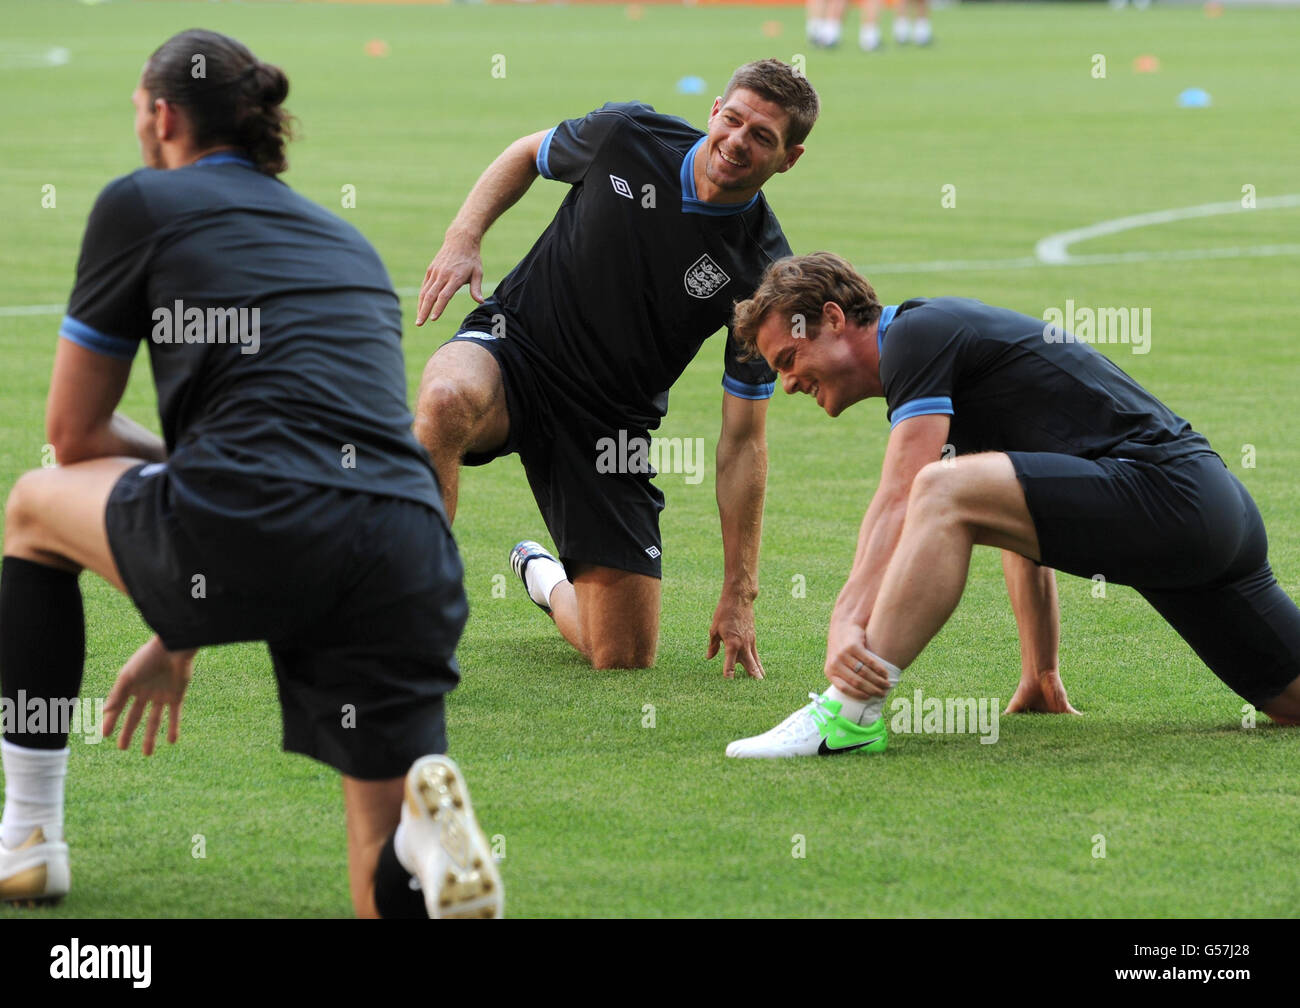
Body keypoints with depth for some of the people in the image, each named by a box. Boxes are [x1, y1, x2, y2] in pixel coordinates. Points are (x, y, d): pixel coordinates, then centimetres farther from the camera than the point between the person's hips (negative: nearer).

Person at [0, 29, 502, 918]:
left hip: (249, 541, -5)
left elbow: (75, 434, 19)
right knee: (391, 900, 14)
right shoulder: (347, 241, 31)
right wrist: (182, 641, 44)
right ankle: (426, 828, -22)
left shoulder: (142, 203, 13)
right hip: (412, 565, 5)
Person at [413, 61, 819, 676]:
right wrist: (464, 236, -7)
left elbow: (743, 440, -9)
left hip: (611, 424, 1)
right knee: (447, 400, -40)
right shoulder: (626, 136, -12)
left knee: (625, 658, -3)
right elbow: (529, 154, 12)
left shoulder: (763, 273, -14)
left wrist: (739, 596, -11)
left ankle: (546, 580, 34)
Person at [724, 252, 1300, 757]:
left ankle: (848, 716, -26)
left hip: (1163, 484, -11)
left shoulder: (914, 334, -5)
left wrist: (845, 622, -29)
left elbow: (899, 503, -20)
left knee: (944, 491, -24)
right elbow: (1022, 524, 33)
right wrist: (1040, 676, 35)